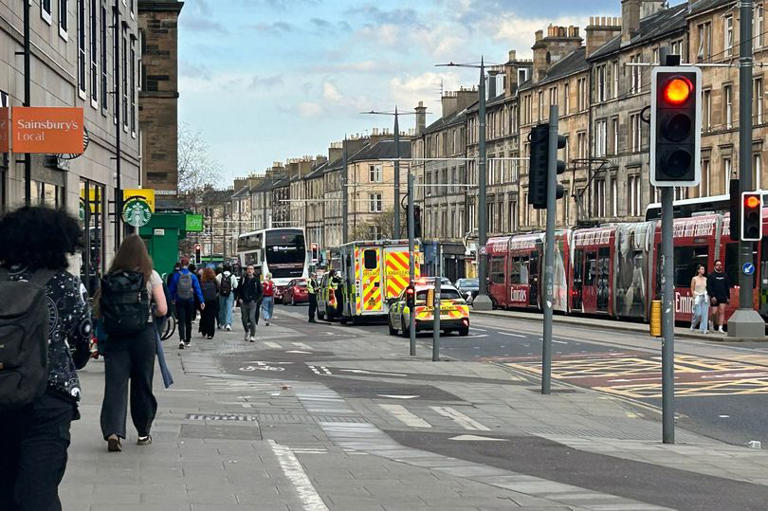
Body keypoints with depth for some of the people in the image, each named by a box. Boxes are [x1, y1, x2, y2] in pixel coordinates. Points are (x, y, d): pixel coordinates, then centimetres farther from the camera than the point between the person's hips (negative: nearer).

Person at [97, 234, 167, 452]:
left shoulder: (109, 277, 1)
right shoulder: (150, 276, -4)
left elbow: (98, 309, 1)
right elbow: (162, 309, -7)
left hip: (115, 336, 1)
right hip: (143, 334, -1)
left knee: (115, 384, -2)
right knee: (142, 384, 12)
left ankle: (113, 431, -19)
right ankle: (143, 432, 23)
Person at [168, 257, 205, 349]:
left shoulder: (176, 276, -6)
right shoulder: (192, 276, -4)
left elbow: (171, 289, 1)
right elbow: (197, 289, -6)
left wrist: (172, 299, 16)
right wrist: (201, 301, -4)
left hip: (179, 301, -1)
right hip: (190, 301, 1)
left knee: (181, 321, -4)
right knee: (188, 321, 14)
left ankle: (181, 340, -24)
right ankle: (187, 340, 22)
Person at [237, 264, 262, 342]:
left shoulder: (256, 280, 3)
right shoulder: (243, 279, 7)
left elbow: (260, 291, 9)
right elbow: (238, 290, 14)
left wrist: (256, 299, -2)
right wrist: (239, 298, 1)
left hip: (252, 302, -2)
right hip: (243, 303, 2)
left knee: (252, 318, -13)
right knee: (244, 319, 8)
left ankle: (252, 335, -9)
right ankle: (247, 332, 33)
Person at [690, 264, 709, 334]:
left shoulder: (705, 279, 10)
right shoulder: (694, 279, 0)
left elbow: (708, 288, 15)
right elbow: (692, 289, 1)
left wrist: (708, 297, 5)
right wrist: (694, 297, -9)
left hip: (705, 297, 3)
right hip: (697, 297, -3)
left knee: (705, 314, -5)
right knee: (698, 313, -7)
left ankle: (703, 329, -3)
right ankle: (692, 326, 20)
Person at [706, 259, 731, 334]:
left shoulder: (725, 275, 11)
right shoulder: (711, 275, -1)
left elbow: (728, 287, 14)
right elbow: (709, 287, -6)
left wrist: (728, 297, 9)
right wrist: (712, 296, -15)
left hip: (723, 297, 3)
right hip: (714, 297, -3)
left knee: (722, 312, -6)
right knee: (714, 313, -2)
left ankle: (720, 328, -5)